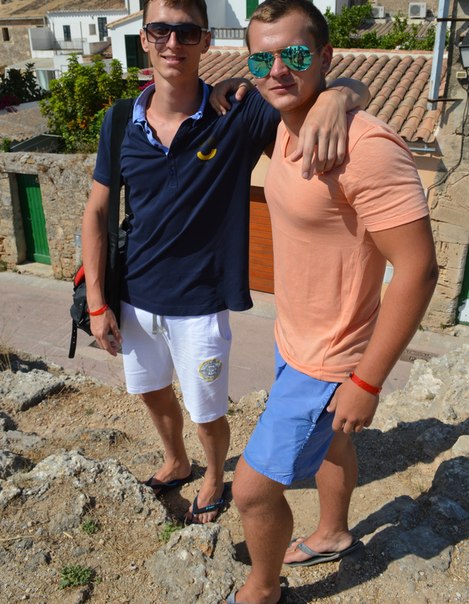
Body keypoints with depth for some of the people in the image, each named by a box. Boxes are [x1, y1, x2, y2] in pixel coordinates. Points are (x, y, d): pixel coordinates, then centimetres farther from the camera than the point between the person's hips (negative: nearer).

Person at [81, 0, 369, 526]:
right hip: (135, 299, 4)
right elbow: (96, 212, 1)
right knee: (151, 391, 26)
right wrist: (96, 304, -3)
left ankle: (213, 479, 49)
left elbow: (349, 92, -17)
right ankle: (176, 463, 58)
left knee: (207, 414, 14)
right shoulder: (121, 123, -6)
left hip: (199, 307, -4)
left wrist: (337, 98, -43)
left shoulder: (237, 116, -16)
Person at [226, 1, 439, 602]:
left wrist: (367, 381, -24)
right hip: (296, 339, 9)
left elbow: (417, 268, -28)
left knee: (253, 488, 3)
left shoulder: (365, 147, -30)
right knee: (330, 442, 30)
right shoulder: (287, 125, -1)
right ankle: (332, 535, 58)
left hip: (327, 361, -9)